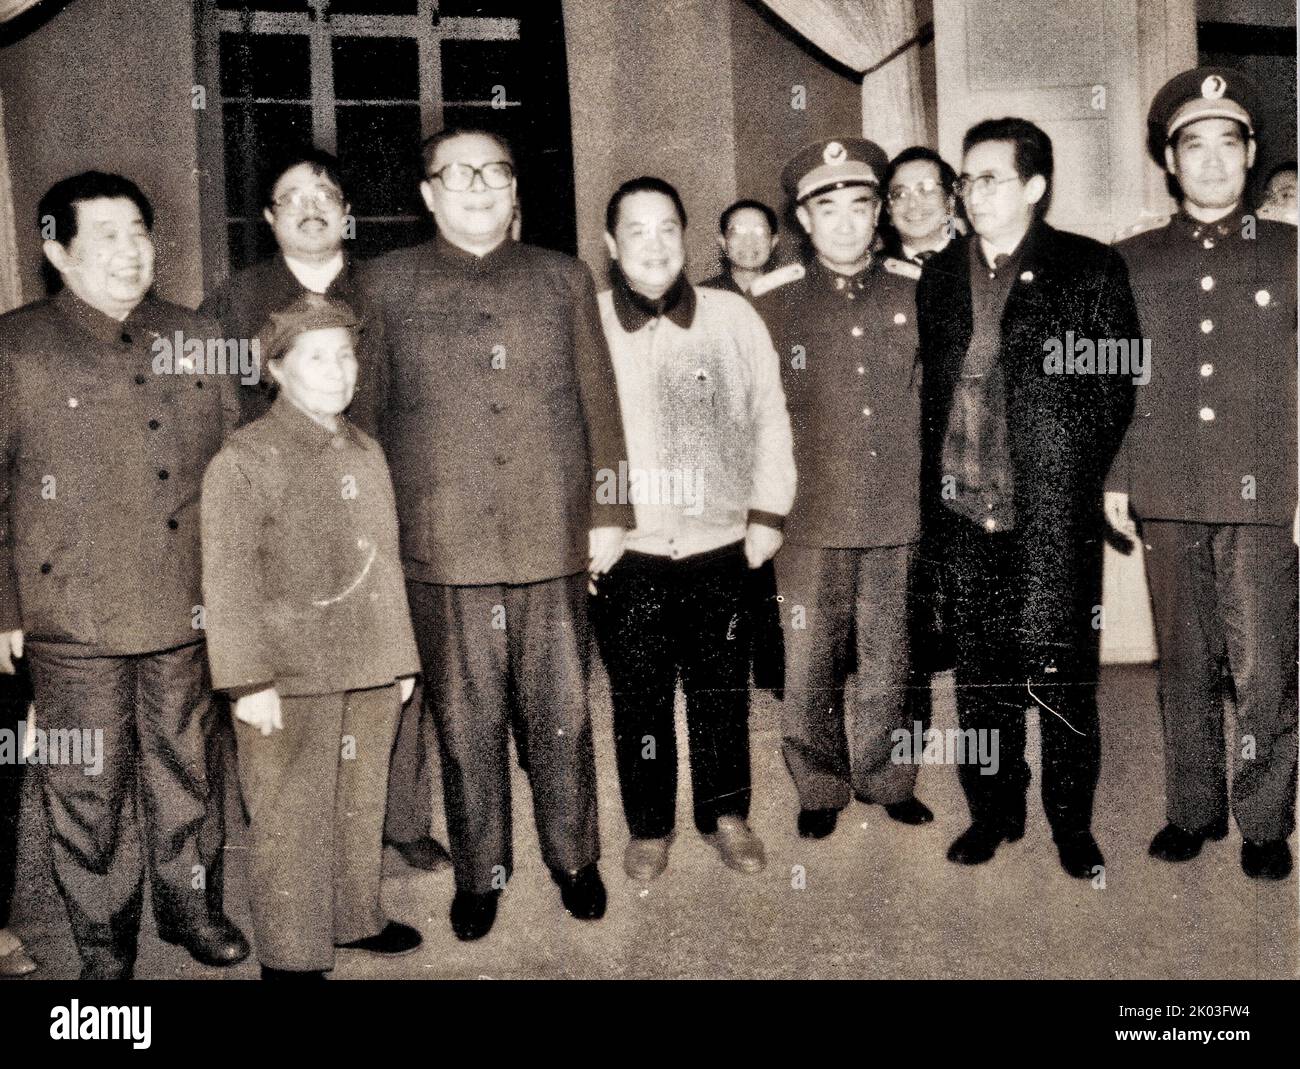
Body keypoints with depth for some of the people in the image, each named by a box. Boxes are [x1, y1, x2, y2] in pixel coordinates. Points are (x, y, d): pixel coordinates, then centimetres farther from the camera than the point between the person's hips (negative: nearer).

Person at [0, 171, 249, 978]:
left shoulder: (196, 338, 8)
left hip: (189, 611, 3)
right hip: (74, 619, -3)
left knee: (190, 768, 15)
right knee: (90, 788, 9)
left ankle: (191, 904, 34)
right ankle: (104, 940, 27)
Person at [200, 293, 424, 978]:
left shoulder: (366, 453, 12)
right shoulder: (244, 459, -8)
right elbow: (230, 581, -11)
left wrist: (401, 656, 16)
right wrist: (249, 679, -15)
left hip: (370, 672, 6)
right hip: (290, 680, -6)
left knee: (361, 804, 17)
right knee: (291, 818, 4)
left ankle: (353, 918, 35)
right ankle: (290, 954, 19)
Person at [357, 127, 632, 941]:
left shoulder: (563, 278, 11)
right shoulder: (388, 284, 7)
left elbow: (599, 402, 9)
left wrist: (609, 512, 4)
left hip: (554, 539, 1)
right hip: (444, 546, -1)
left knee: (561, 713, 9)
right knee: (468, 722, 8)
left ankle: (574, 856, 30)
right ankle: (480, 873, 27)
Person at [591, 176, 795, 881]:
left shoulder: (733, 316, 0)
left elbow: (769, 418, 8)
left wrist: (768, 512, 5)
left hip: (721, 545, 1)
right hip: (623, 554, -1)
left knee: (722, 691, 14)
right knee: (639, 697, 12)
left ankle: (725, 813, 35)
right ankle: (649, 826, 31)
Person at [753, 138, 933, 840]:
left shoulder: (918, 293, 5)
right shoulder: (771, 301, 1)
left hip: (899, 516, 2)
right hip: (810, 519, -1)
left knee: (888, 659, 12)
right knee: (809, 663, 5)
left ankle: (883, 776, 31)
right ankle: (820, 788, 23)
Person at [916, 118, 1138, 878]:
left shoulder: (1092, 269, 1)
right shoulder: (940, 276, 12)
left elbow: (1118, 389, 0)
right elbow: (930, 390, 12)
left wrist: (1090, 485, -6)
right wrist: (935, 488, 5)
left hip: (1055, 514, -3)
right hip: (965, 512, 3)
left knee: (1061, 674, 3)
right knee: (982, 673, 11)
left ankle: (1072, 823, 20)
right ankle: (993, 811, 26)